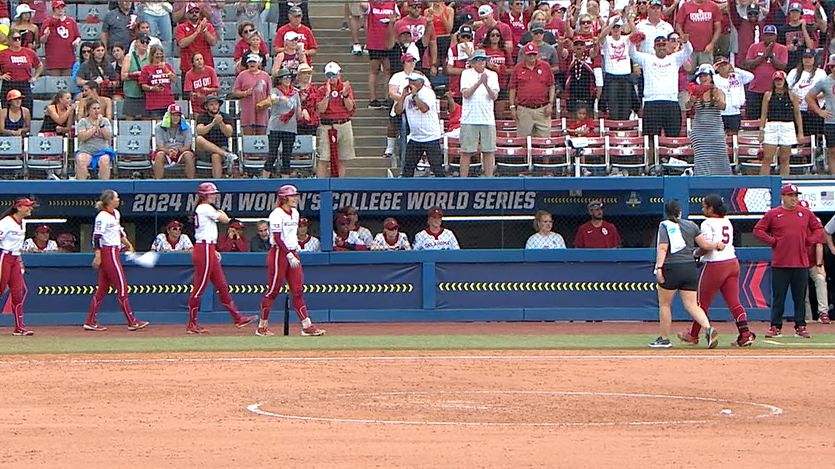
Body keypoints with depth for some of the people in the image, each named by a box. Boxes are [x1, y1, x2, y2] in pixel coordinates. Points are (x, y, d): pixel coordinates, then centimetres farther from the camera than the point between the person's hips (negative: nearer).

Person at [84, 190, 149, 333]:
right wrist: (98, 255, -24)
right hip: (108, 252, -10)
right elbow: (97, 236, -19)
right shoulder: (102, 217, -15)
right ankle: (132, 322, -3)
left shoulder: (116, 214, 13)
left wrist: (128, 244, 19)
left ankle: (90, 322, 11)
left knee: (103, 288, 9)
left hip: (114, 253, 10)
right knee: (122, 287, -6)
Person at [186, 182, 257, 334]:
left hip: (208, 251, 10)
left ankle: (237, 318, 12)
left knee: (222, 286, 10)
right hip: (204, 250, -10)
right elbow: (225, 219, -12)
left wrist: (213, 250, 15)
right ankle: (191, 324, -2)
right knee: (200, 287, -6)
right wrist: (220, 211, 9)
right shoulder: (206, 208, -12)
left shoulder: (200, 209, 18)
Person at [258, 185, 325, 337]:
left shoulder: (295, 213, 12)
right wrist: (289, 255, -23)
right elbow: (277, 238, -19)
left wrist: (295, 251, 11)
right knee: (273, 290, -2)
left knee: (298, 290, 4)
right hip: (279, 254, -8)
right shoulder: (277, 214, -13)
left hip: (292, 253, 8)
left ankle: (307, 326, 1)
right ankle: (262, 327, 7)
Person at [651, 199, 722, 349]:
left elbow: (662, 248, -13)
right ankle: (708, 328, -20)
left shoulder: (664, 225, -2)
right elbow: (704, 244, 10)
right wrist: (717, 245, 28)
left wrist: (659, 267, -18)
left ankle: (664, 338, 14)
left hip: (671, 268, -4)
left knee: (664, 304, 10)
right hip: (690, 268, 4)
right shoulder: (691, 225, 11)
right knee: (692, 305, 3)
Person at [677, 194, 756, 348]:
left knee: (702, 302, 8)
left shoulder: (707, 224, -11)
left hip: (715, 265, -7)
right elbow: (724, 243, 15)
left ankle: (693, 335, 20)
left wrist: (695, 253, -1)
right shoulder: (727, 222, 13)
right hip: (733, 263, 7)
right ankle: (745, 334, -10)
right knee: (734, 302, 3)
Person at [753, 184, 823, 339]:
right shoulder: (773, 214, 1)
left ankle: (800, 327, 11)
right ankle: (776, 327, 6)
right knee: (778, 297, 1)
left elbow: (818, 229, 16)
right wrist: (772, 241, -5)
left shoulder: (805, 213, 8)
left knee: (800, 297, 5)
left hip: (801, 263, 2)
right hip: (779, 263, -2)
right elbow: (758, 230, 4)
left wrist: (809, 241, 2)